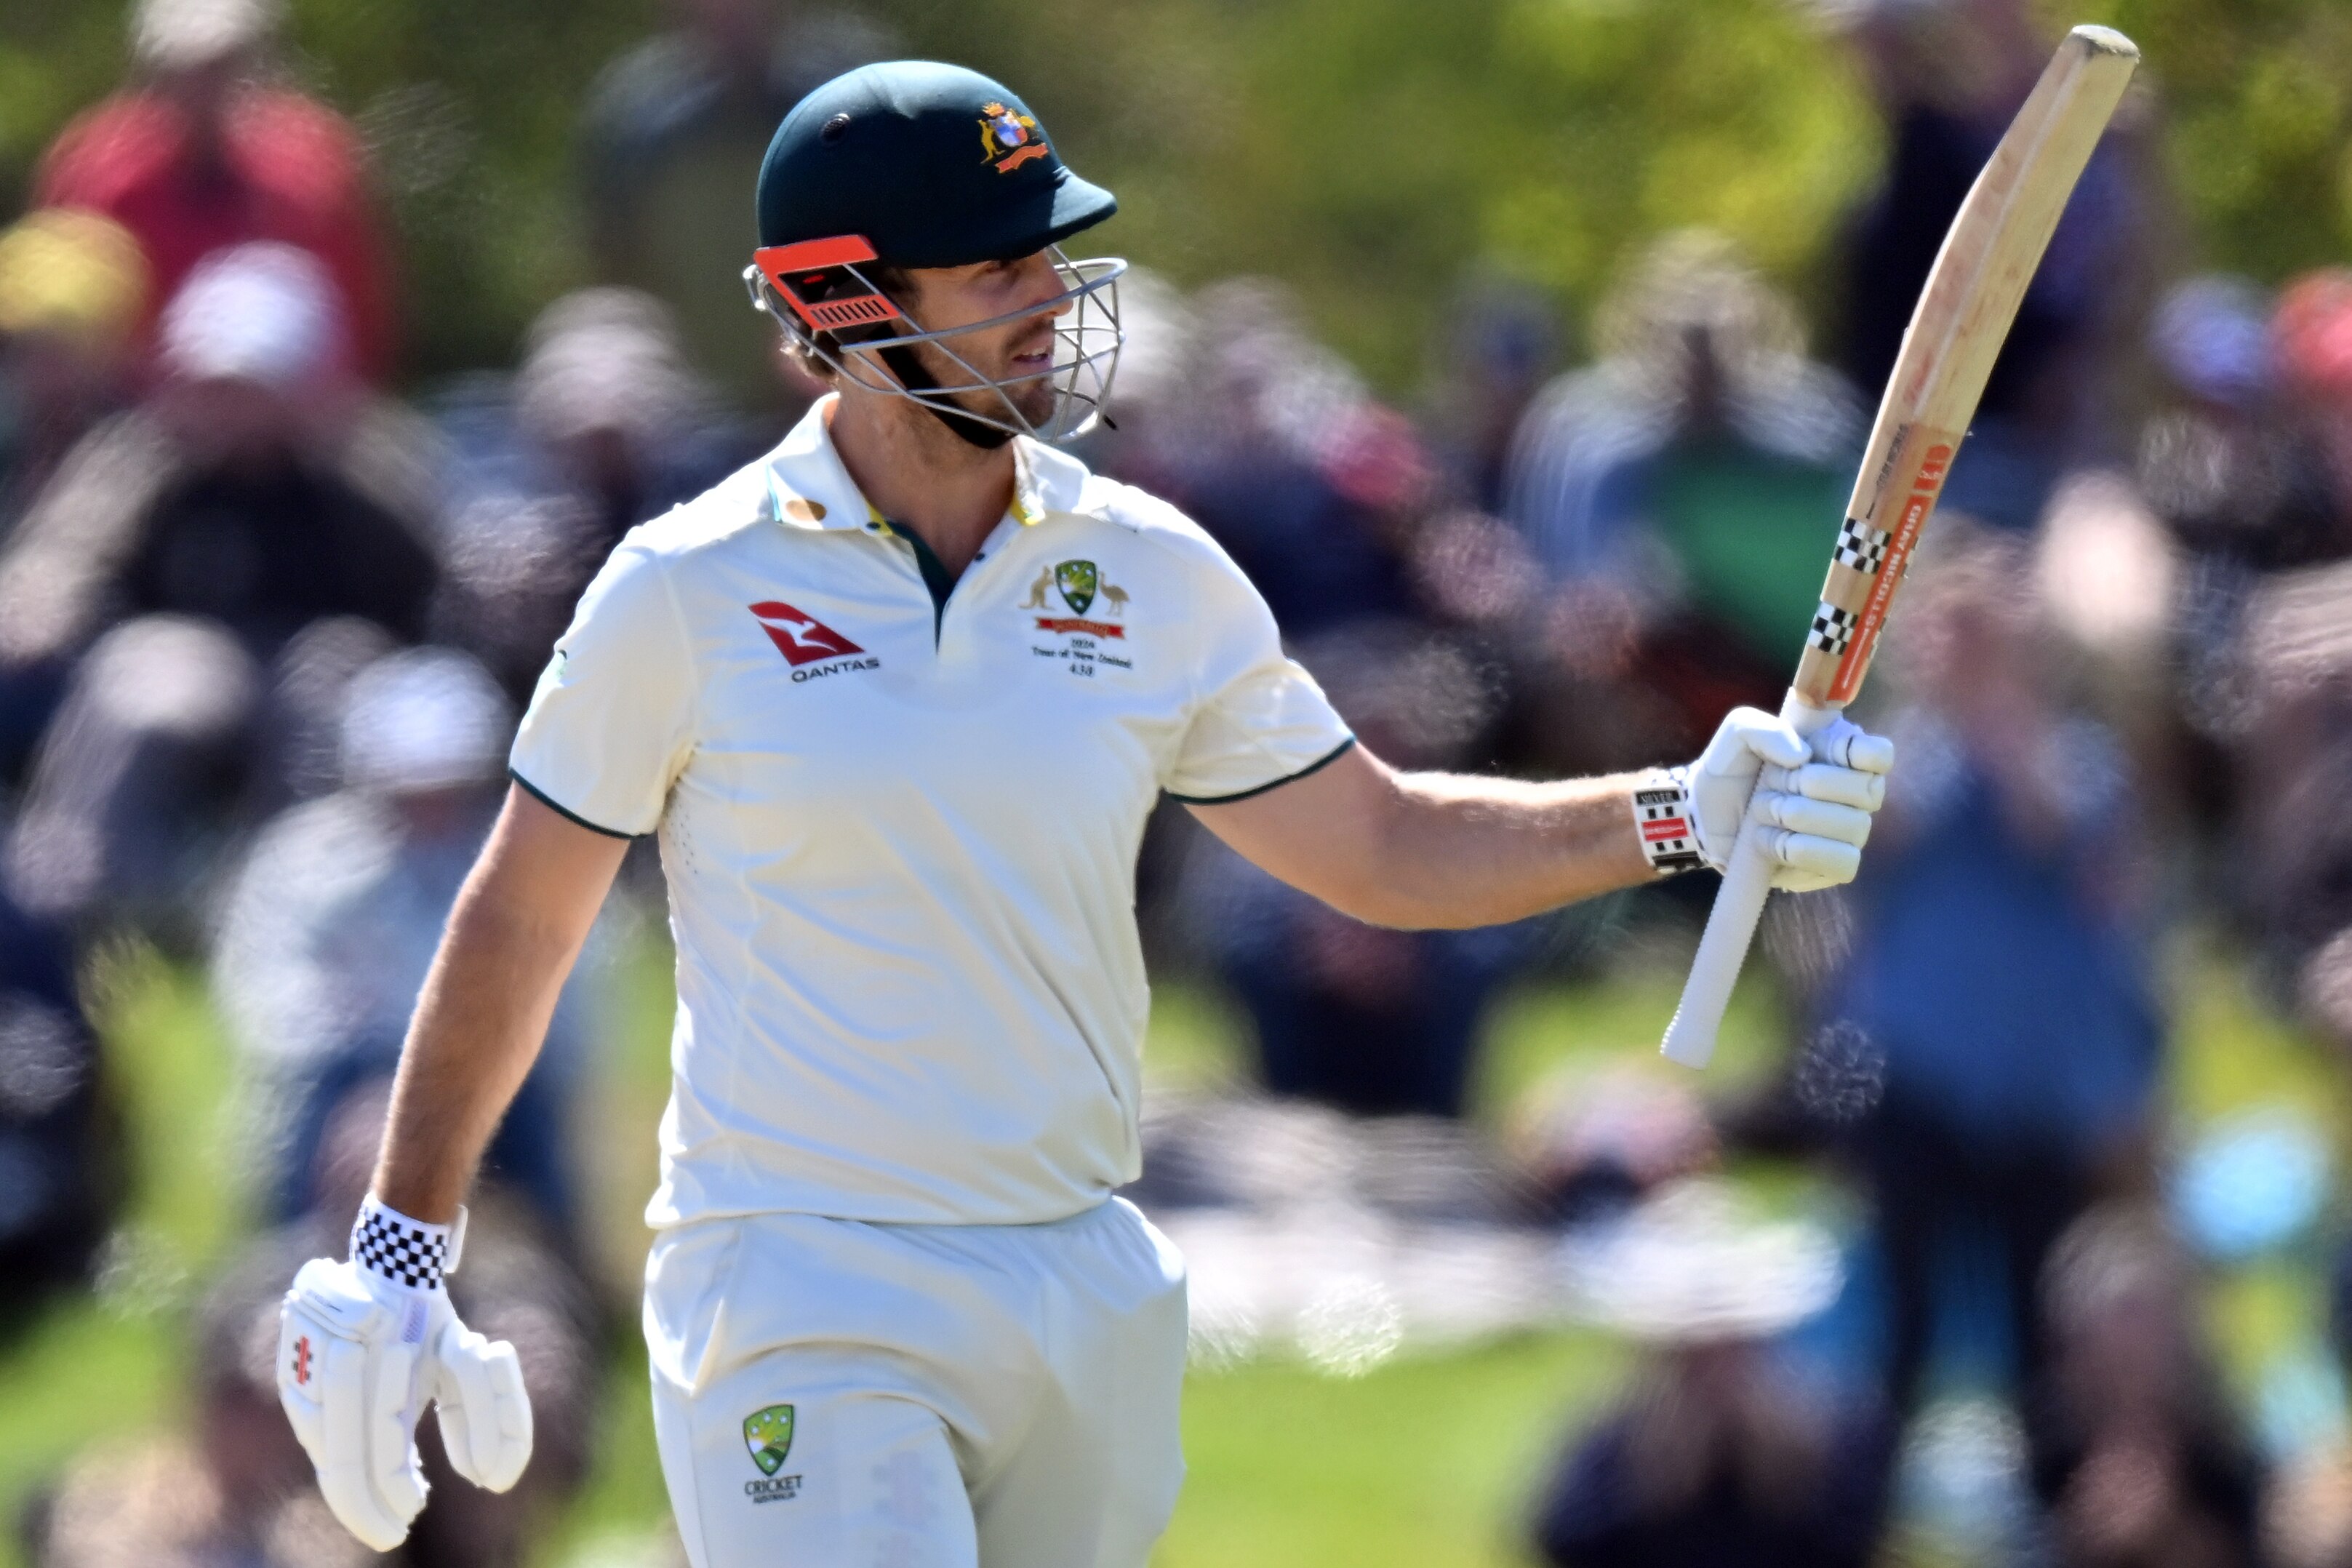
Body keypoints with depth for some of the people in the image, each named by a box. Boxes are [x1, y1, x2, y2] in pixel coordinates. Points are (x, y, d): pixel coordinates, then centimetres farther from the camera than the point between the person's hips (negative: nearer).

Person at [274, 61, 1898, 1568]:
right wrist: (398, 1253, 3)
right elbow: (519, 923, 3)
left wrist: (1687, 817, -1)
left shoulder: (1150, 574, 5)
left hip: (1087, 1301, 5)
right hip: (800, 1309, -5)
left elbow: (1380, 847, 11)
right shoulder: (687, 593, -5)